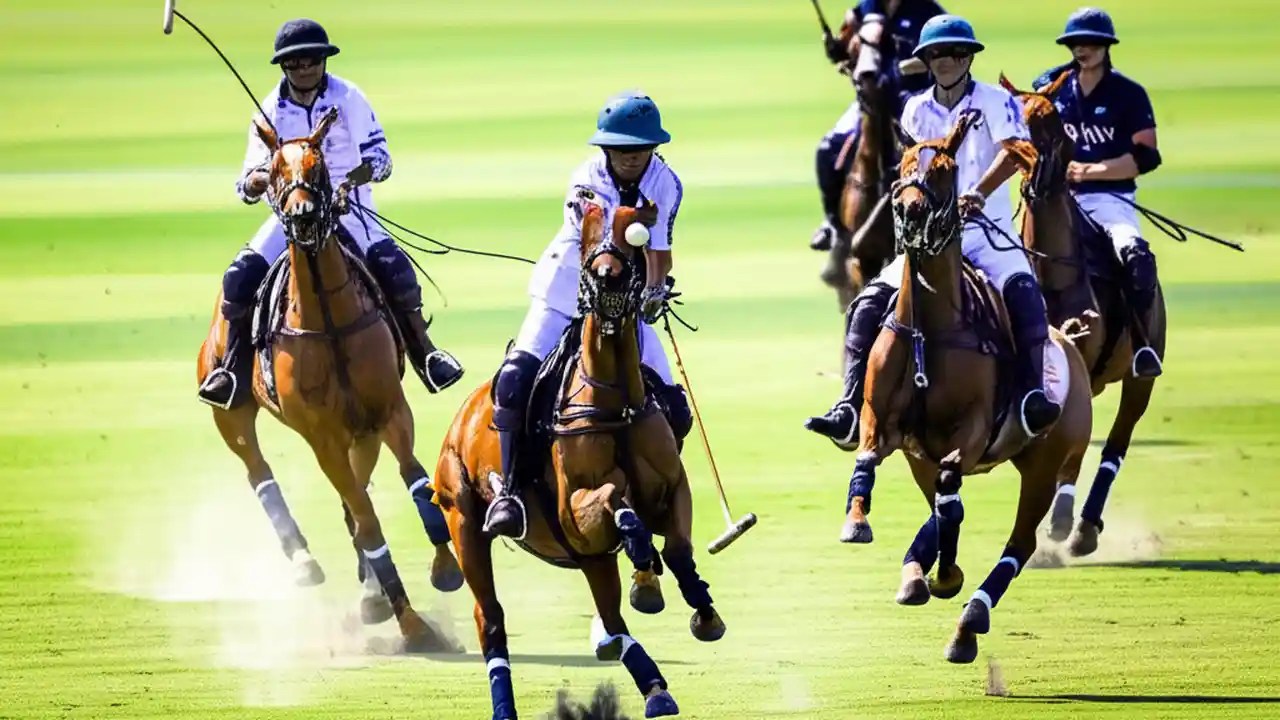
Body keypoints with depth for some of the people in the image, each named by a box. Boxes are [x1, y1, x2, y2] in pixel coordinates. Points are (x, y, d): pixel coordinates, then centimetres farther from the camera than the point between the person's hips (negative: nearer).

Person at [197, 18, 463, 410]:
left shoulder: (349, 99, -2)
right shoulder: (271, 110, 1)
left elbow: (379, 157, -2)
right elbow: (249, 186, 4)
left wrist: (361, 172, -26)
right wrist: (258, 180, -22)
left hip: (348, 209, -1)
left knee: (394, 267, -25)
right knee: (241, 276, -20)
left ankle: (424, 353, -8)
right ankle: (235, 368, -7)